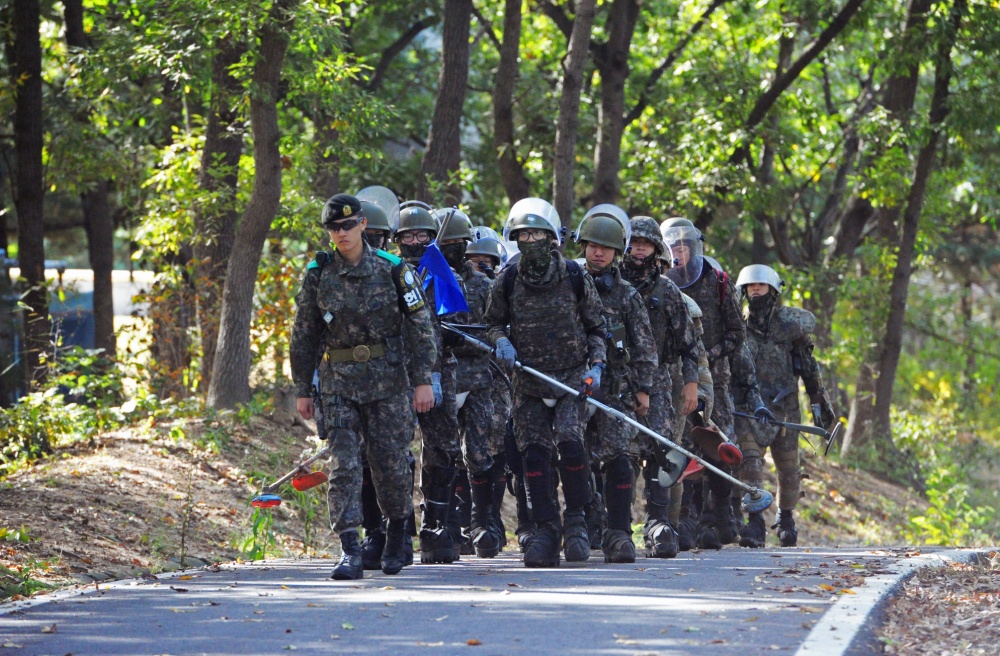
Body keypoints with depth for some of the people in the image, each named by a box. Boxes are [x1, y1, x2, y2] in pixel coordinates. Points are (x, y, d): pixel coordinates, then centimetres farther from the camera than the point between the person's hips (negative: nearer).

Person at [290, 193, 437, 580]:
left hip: (387, 380, -1)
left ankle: (397, 534, 29)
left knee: (391, 463, 4)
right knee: (343, 465, -9)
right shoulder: (319, 275, 4)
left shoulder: (392, 269, -1)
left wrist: (423, 379, -5)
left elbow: (420, 326, 1)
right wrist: (302, 390, 9)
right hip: (339, 383, 1)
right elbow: (304, 335, 10)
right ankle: (350, 552, -14)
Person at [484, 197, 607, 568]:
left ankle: (576, 520, -4)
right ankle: (546, 531, 1)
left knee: (570, 443, -21)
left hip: (572, 377, -2)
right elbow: (492, 322, 16)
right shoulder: (508, 281, 2)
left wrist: (596, 364, -4)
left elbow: (595, 326, 9)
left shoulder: (575, 277, -1)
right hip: (528, 381, 2)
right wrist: (501, 341, -5)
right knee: (534, 453, -6)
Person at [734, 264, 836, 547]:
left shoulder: (790, 322, 4)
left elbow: (809, 367, 10)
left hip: (786, 406, 1)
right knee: (750, 461, -18)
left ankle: (786, 519, 28)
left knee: (788, 468, 9)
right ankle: (755, 523, -23)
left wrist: (820, 401, 12)